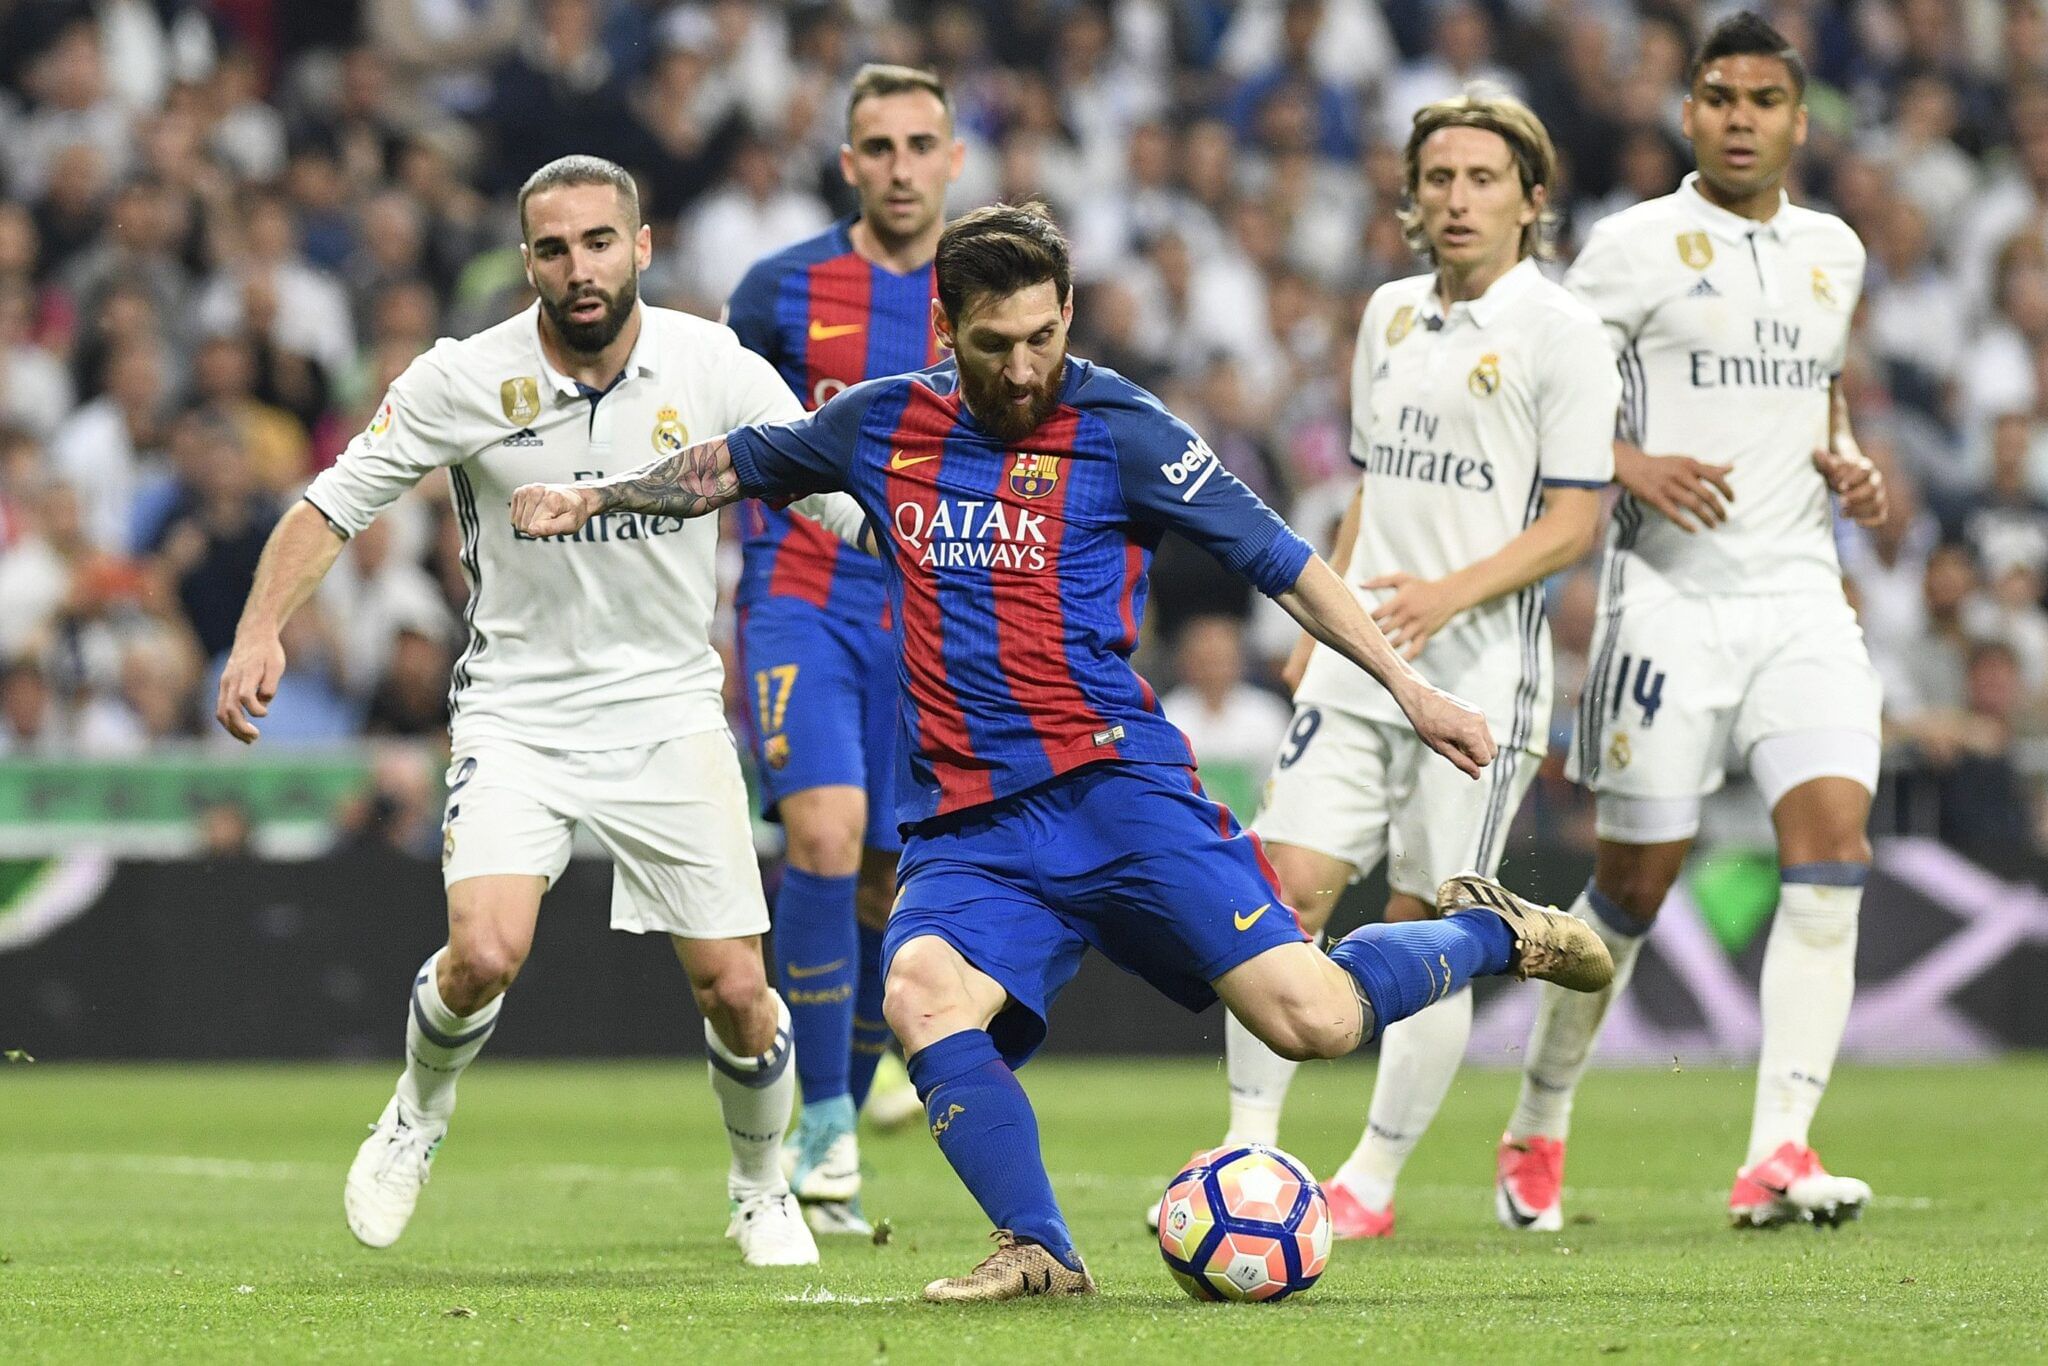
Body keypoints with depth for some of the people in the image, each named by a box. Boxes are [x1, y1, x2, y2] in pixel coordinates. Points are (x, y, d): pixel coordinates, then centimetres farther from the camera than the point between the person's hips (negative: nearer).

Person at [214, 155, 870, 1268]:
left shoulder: (715, 372, -9)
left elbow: (850, 511, -1)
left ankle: (761, 1189, 28)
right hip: (516, 708, -1)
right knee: (485, 954, -22)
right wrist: (260, 631, -17)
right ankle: (419, 1113, 11)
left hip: (670, 707, 1)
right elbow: (332, 505, -3)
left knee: (735, 990, -2)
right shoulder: (465, 381, -12)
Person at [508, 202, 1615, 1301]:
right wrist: (596, 496, 23)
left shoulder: (1118, 430, 0)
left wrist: (1406, 686, -1)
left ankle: (1485, 933, 17)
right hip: (964, 829, 3)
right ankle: (1037, 1254, -25)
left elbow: (1276, 558, 2)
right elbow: (736, 463, 30)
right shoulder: (886, 425, 11)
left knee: (1315, 1021, -14)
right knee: (921, 991, -30)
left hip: (1111, 787, -3)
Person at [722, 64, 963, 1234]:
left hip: (933, 624, 2)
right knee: (826, 836, -20)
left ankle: (838, 1123, 21)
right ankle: (824, 1132, -14)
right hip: (803, 601, -2)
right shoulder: (784, 292, 1)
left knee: (892, 881, 4)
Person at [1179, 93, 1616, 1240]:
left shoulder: (1562, 332, -6)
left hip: (1481, 671, -6)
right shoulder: (1392, 316, 15)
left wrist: (1452, 593, -22)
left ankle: (1373, 1181, 6)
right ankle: (1252, 1153, -1)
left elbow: (1575, 520, -10)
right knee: (1289, 886, -6)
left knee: (1428, 931, -3)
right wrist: (1322, 621, 19)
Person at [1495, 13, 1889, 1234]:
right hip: (1672, 596, -4)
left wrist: (1850, 462, 9)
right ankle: (1540, 1126, 22)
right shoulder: (1638, 245, -2)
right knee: (1637, 878, 1)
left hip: (1802, 592, 4)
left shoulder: (1834, 251, 14)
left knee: (1834, 837, -15)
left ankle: (1780, 1153, -19)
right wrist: (1632, 466, -17)